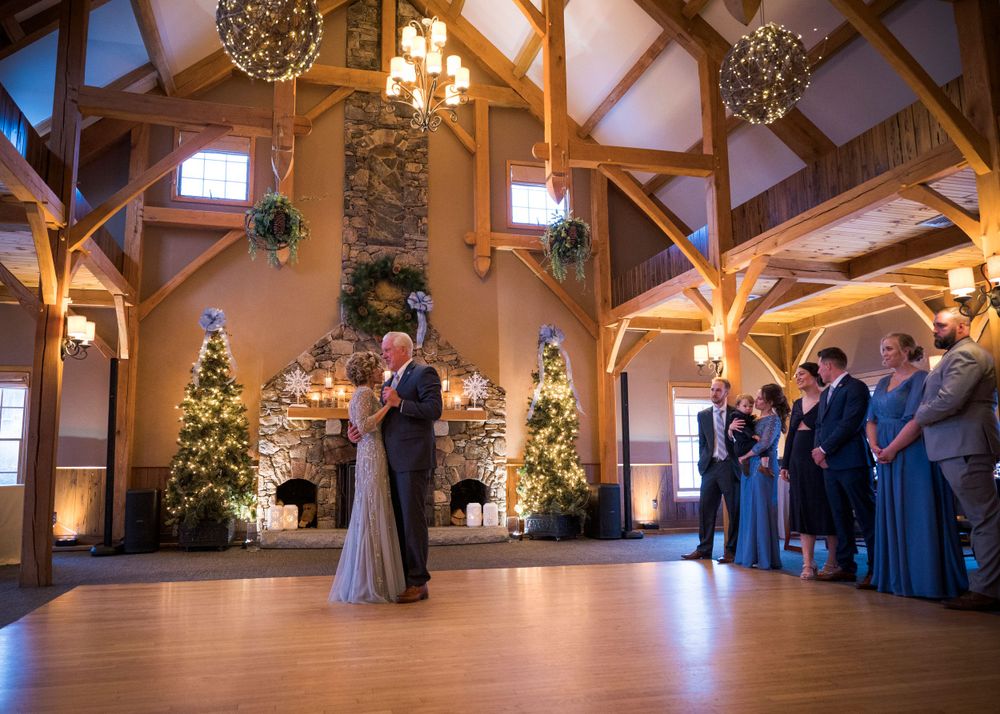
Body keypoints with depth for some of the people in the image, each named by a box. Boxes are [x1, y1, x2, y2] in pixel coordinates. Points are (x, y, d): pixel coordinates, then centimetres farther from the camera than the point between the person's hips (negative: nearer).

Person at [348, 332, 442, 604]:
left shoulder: (424, 373, -3)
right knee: (399, 520, 10)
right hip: (394, 461, 8)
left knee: (413, 519, -7)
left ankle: (418, 583, 0)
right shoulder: (389, 383, 22)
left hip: (414, 460, -8)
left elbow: (434, 409, -15)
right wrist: (358, 431, 4)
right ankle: (404, 578, 17)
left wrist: (399, 403, -15)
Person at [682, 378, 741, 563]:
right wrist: (703, 463, 7)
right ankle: (704, 549, 12)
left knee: (735, 510, 2)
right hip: (710, 466, 3)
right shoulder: (703, 415, 11)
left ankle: (731, 551, 13)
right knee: (705, 508, 4)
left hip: (730, 466, -3)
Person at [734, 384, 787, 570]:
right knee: (749, 511, 9)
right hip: (749, 468, 7)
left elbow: (764, 444, -20)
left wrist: (745, 456, -9)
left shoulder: (773, 419, -7)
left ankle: (766, 558, 3)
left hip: (763, 468, -7)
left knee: (762, 510, -4)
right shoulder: (754, 420, 14)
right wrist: (731, 428, -3)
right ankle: (750, 554, 16)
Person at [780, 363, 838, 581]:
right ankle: (808, 564, 6)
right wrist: (785, 464, 14)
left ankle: (832, 562, 11)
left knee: (825, 509, 0)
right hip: (798, 462, 7)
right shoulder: (797, 404, 15)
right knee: (803, 510, 4)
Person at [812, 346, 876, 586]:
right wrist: (819, 452, 1)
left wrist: (823, 449, -11)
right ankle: (846, 566, 13)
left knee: (866, 516, -4)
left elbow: (849, 424, -15)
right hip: (829, 464, 8)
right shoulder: (825, 393, 21)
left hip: (852, 462, -8)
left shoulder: (856, 387, -7)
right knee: (840, 518, 9)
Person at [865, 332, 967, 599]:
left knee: (916, 515, -3)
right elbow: (871, 420, 14)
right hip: (887, 458, 8)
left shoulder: (920, 379, -7)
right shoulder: (883, 383, 15)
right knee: (892, 516, 10)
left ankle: (923, 578, 5)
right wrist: (874, 446, -3)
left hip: (913, 455, -7)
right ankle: (896, 577, 18)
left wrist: (891, 449, -15)